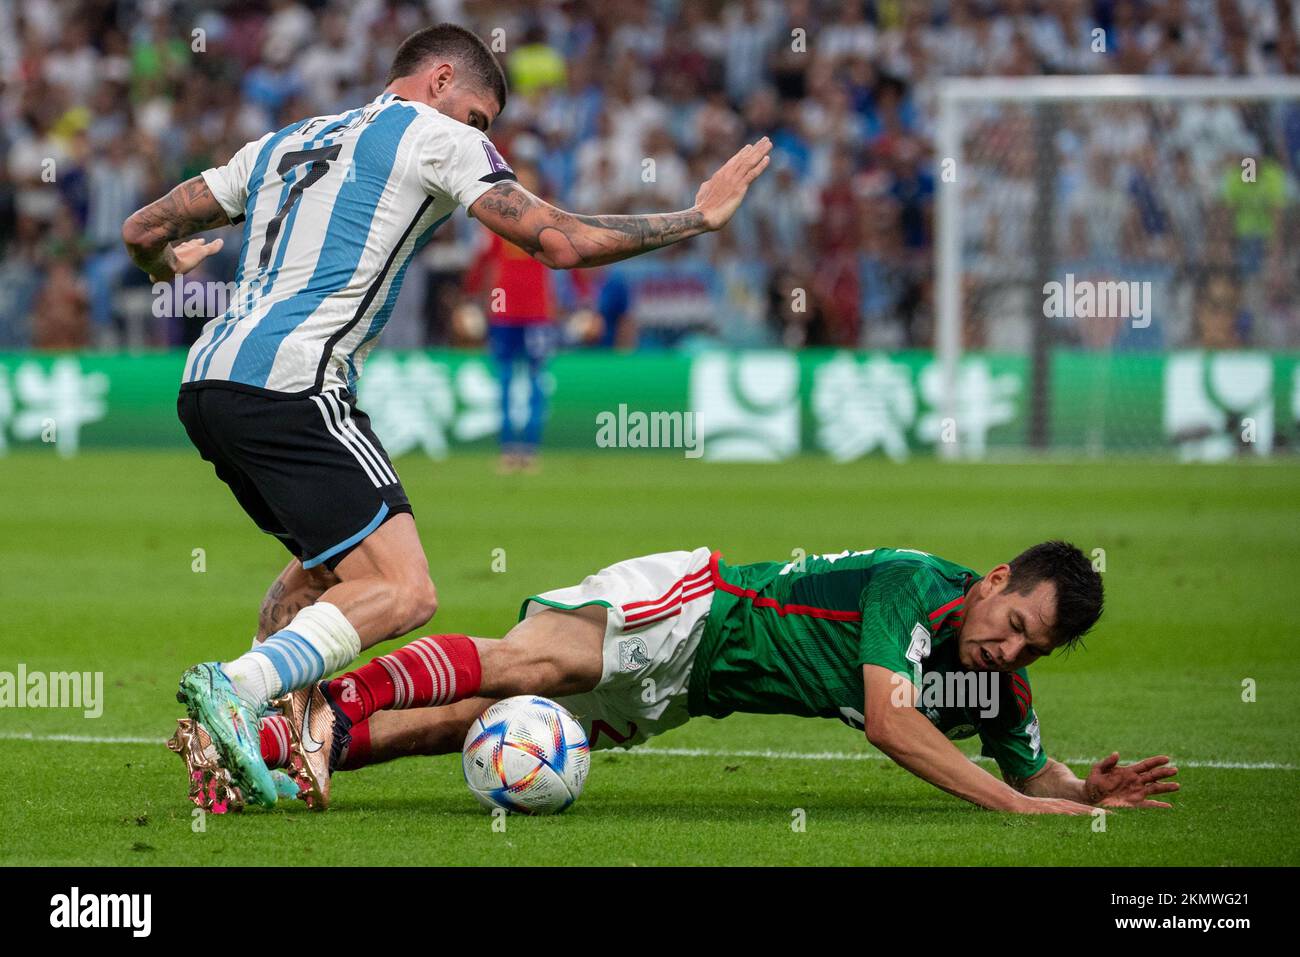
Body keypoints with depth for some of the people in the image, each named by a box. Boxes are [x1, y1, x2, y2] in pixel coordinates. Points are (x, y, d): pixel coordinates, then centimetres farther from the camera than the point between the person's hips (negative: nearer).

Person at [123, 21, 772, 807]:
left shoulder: (284, 144, 26)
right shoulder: (435, 137, 6)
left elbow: (144, 231, 28)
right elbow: (563, 243, -1)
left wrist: (170, 267, 52)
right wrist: (700, 217, 9)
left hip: (205, 384, 9)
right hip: (290, 383, -9)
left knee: (326, 565, 28)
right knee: (405, 594, -13)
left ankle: (261, 732, 12)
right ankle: (237, 686, -31)